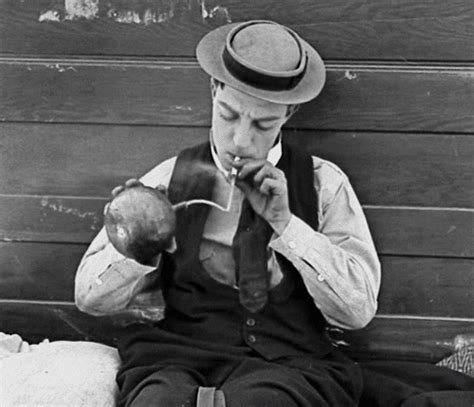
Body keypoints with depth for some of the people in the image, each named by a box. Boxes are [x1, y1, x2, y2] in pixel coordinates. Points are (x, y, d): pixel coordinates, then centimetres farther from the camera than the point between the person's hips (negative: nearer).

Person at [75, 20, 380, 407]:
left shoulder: (324, 184, 8)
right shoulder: (170, 178, 9)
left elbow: (359, 309, -1)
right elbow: (90, 298, 6)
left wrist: (285, 223, -9)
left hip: (289, 365, 0)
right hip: (179, 357, 0)